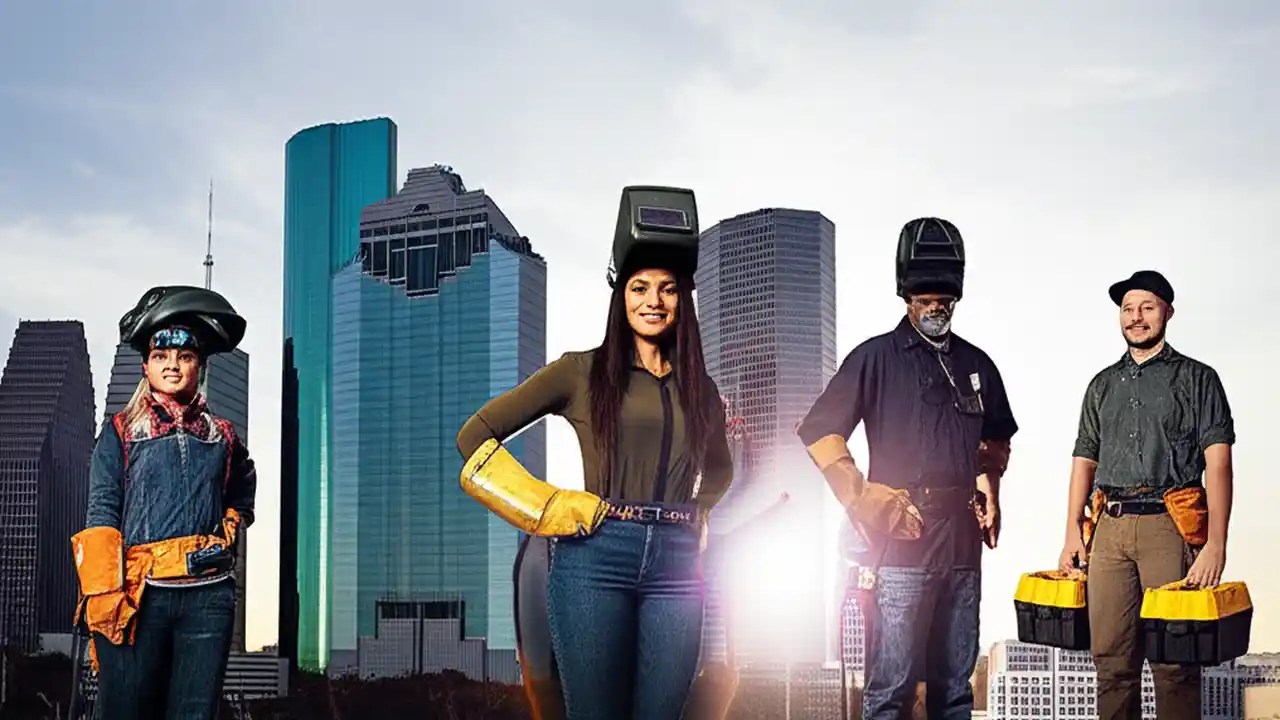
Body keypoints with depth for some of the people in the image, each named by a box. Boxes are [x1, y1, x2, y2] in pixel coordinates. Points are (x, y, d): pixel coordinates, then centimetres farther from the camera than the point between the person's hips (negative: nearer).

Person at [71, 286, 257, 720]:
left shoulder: (223, 436, 16)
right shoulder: (121, 431, 8)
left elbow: (242, 497, 33)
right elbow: (102, 513, 0)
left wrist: (228, 532, 12)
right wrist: (105, 590, -11)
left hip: (209, 594, 2)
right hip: (139, 593, -2)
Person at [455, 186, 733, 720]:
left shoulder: (699, 388, 15)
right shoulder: (582, 371, 4)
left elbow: (719, 469, 34)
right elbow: (475, 436, 3)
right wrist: (546, 506, -3)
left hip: (676, 564, 3)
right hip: (596, 557, -3)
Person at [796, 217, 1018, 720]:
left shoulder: (976, 364, 15)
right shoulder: (877, 357, 0)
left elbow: (997, 437, 30)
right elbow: (819, 432, -5)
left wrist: (989, 485, 12)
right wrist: (865, 501, -11)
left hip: (963, 543, 5)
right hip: (901, 542, -5)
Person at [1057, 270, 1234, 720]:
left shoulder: (1196, 378, 6)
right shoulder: (1103, 385, 19)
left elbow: (1218, 463, -2)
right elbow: (1084, 460, 19)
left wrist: (1217, 544, -12)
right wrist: (1073, 531, 7)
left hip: (1169, 526, -4)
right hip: (1109, 529, 4)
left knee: (1174, 661, -4)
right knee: (1111, 658, 3)